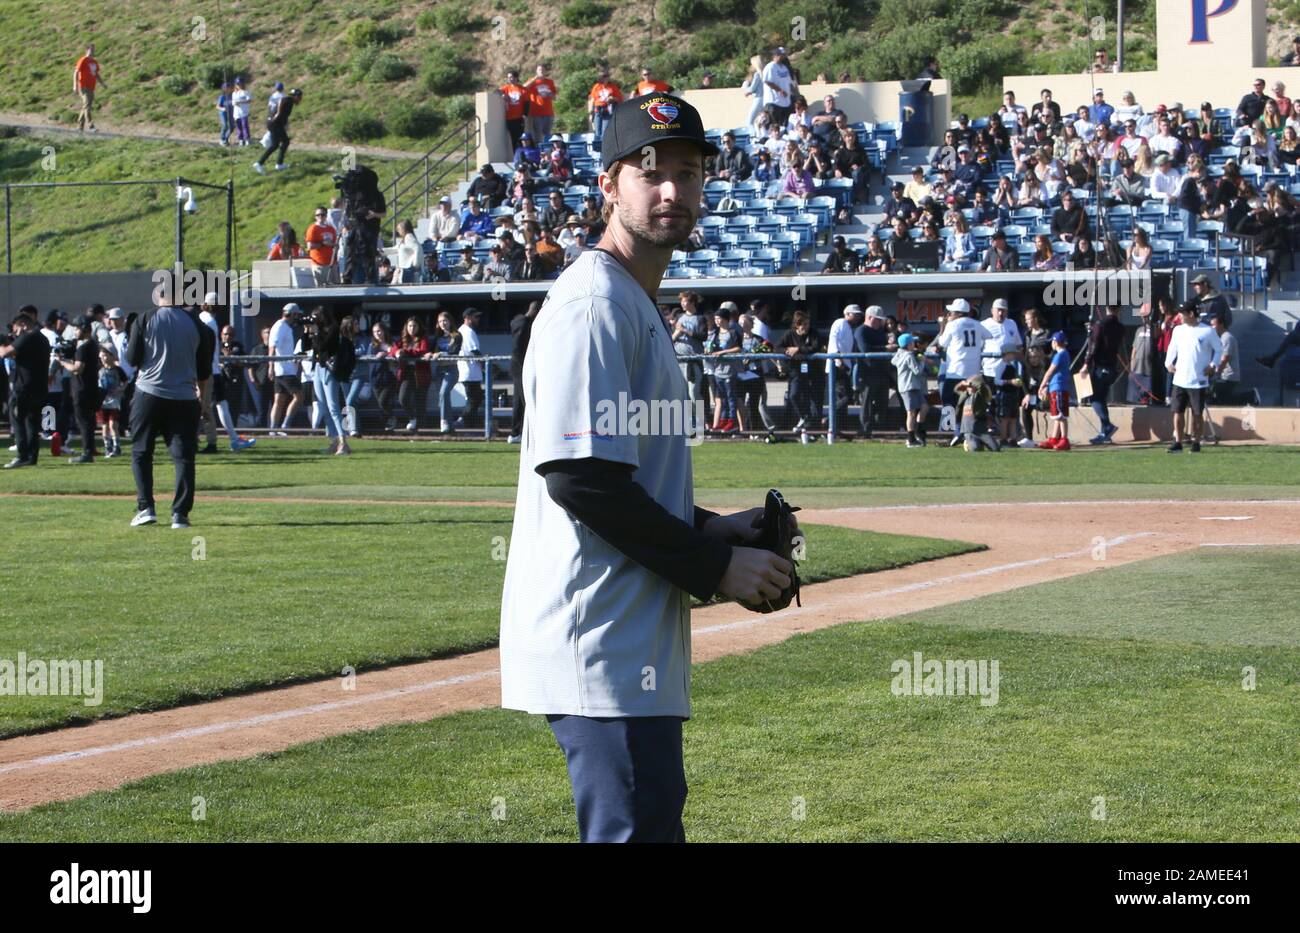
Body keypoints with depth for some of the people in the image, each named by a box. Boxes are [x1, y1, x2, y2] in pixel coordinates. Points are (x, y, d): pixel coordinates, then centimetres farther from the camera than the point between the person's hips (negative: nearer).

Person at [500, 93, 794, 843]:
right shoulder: (594, 304, -13)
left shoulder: (637, 305, 20)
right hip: (602, 641, -11)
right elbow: (580, 479, -22)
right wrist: (714, 565, -16)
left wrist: (706, 529, 10)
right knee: (636, 828, -10)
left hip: (638, 635, 11)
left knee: (652, 818, 17)